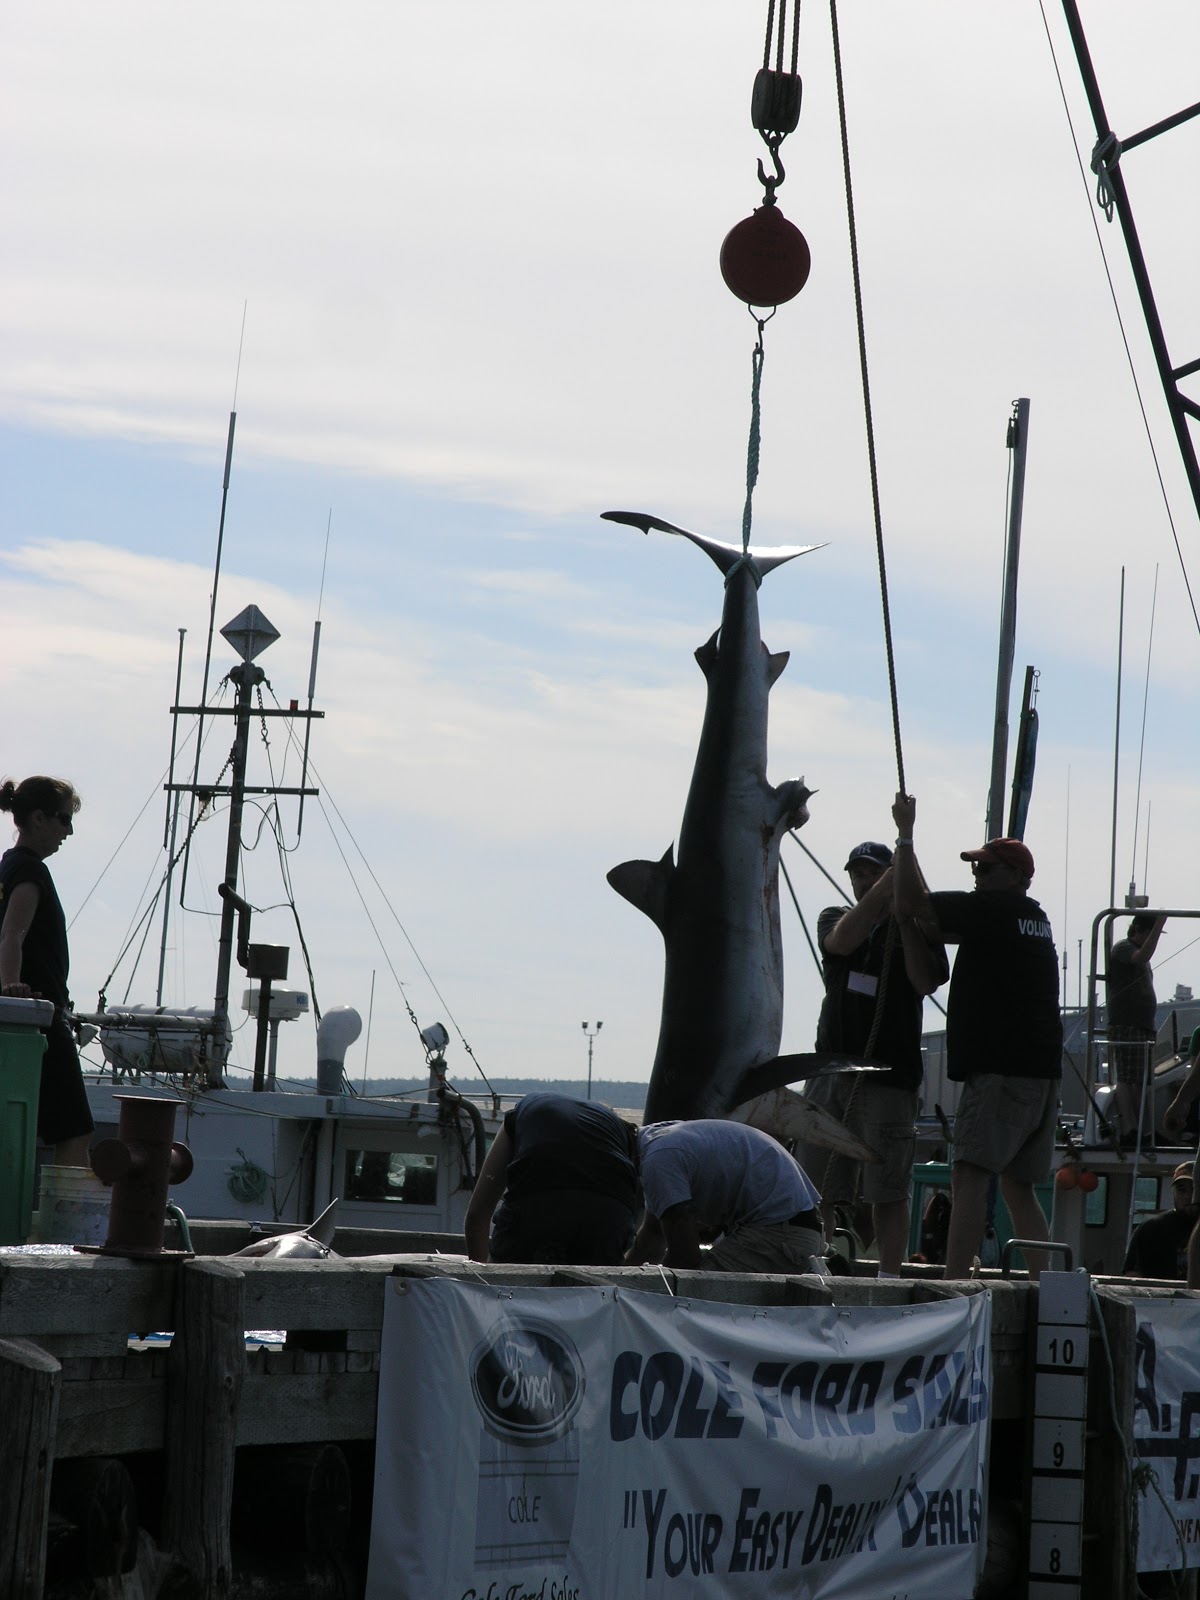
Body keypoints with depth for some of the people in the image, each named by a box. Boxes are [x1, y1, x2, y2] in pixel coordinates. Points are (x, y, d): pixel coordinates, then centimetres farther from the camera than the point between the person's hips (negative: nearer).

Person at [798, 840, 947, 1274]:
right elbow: (843, 941, -10)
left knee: (889, 1189, -3)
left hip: (890, 1075, -3)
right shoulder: (835, 918, 14)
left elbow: (926, 982, -9)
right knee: (816, 1185, 2)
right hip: (832, 1070, 3)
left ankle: (890, 1276, 2)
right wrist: (886, 886, -15)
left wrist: (903, 916, -11)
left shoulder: (917, 928, 7)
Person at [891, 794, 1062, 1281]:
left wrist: (905, 834, 0)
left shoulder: (993, 908, -7)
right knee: (1018, 1186, 13)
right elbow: (941, 925, 29)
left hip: (1001, 1070, -9)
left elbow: (912, 903, -9)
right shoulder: (1036, 918, 20)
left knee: (969, 1175, -15)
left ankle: (954, 1282, -25)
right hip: (1042, 1071, 9)